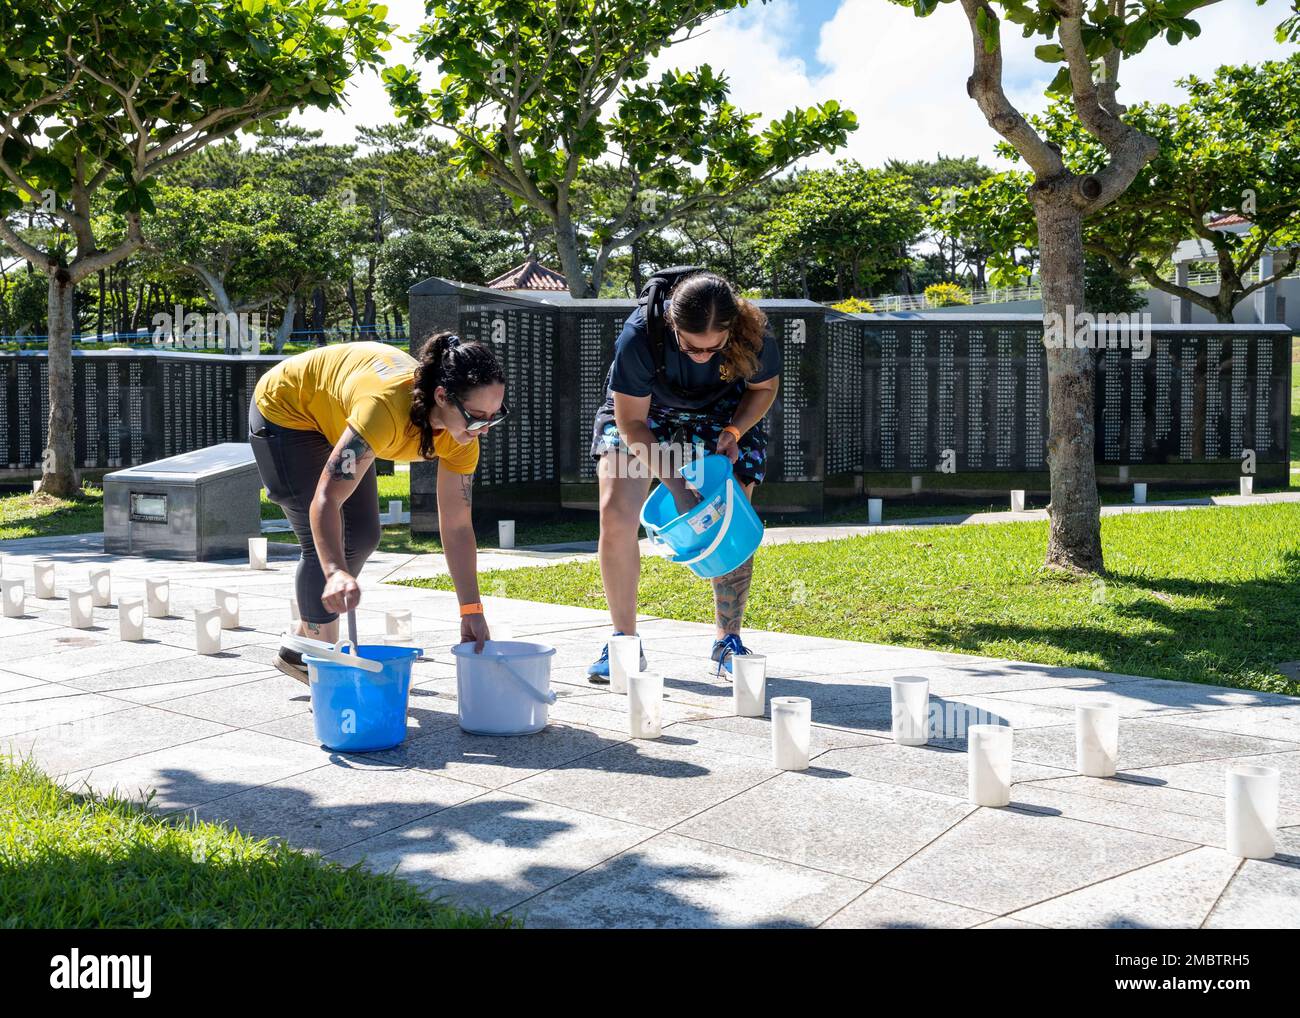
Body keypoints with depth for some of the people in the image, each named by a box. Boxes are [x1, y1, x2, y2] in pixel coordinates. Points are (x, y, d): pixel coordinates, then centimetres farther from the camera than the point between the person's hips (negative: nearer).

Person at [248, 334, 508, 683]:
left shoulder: (462, 431, -23)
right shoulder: (386, 406, -45)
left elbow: (457, 526, -16)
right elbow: (326, 499, -49)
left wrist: (472, 611, -18)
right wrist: (337, 574, -63)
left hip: (334, 422, 7)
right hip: (286, 410, -7)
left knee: (363, 537, 9)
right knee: (323, 544, -14)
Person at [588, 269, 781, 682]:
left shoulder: (753, 337, -31)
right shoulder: (639, 335, -37)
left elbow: (764, 387, -6)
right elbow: (631, 424, -26)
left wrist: (734, 432, -24)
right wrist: (677, 488, -31)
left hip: (723, 413, 1)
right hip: (643, 410, -1)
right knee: (615, 514, -15)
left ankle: (728, 640, 13)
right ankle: (624, 641, -1)